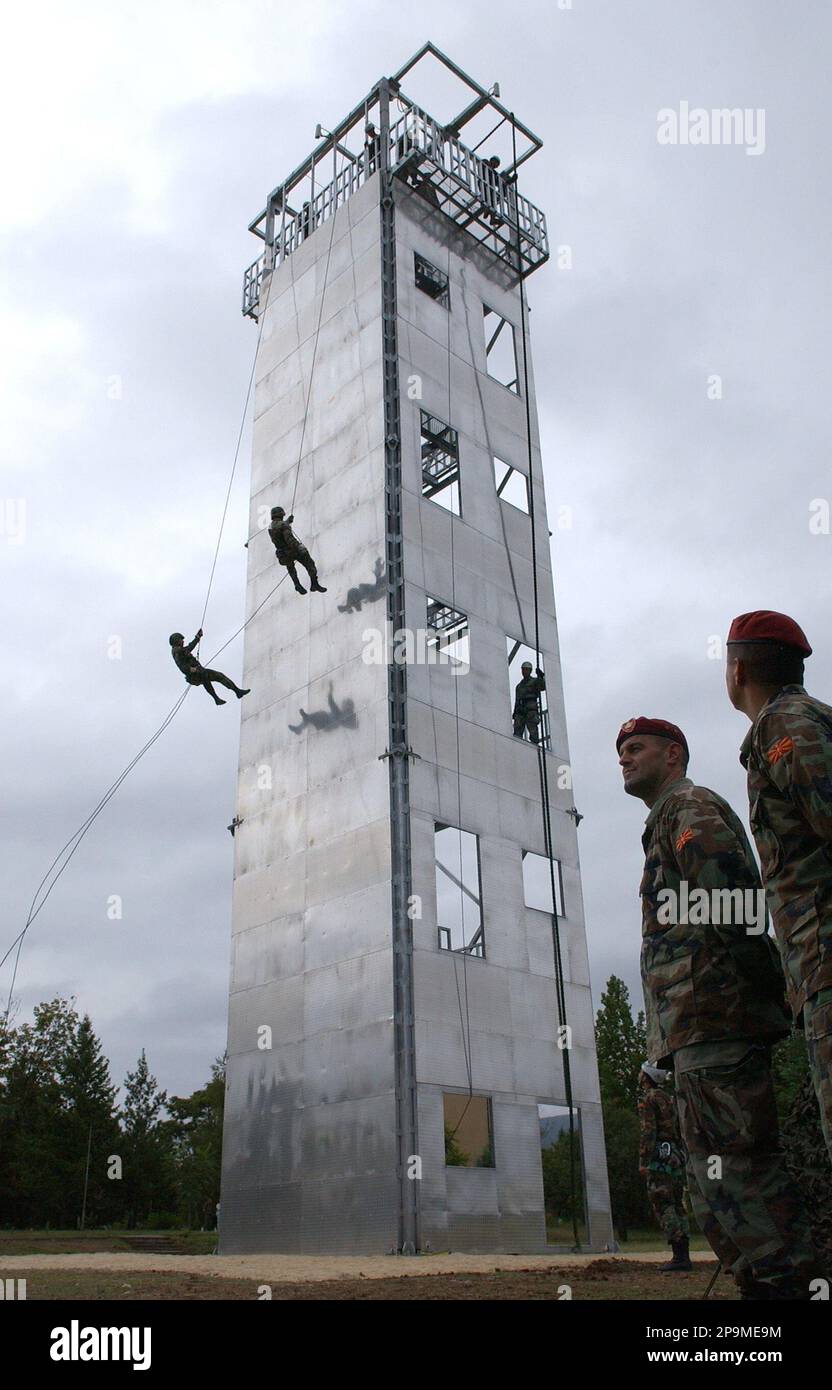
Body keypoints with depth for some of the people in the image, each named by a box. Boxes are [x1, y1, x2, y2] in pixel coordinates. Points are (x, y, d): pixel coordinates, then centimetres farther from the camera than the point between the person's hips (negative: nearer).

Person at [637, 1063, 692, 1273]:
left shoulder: (647, 1099, -7)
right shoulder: (669, 1099, 19)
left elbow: (647, 1132, -15)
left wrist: (643, 1161, -15)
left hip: (659, 1157, -9)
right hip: (676, 1157, 9)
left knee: (663, 1207, -8)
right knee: (677, 1206, 9)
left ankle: (679, 1257, -13)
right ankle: (684, 1256, 8)